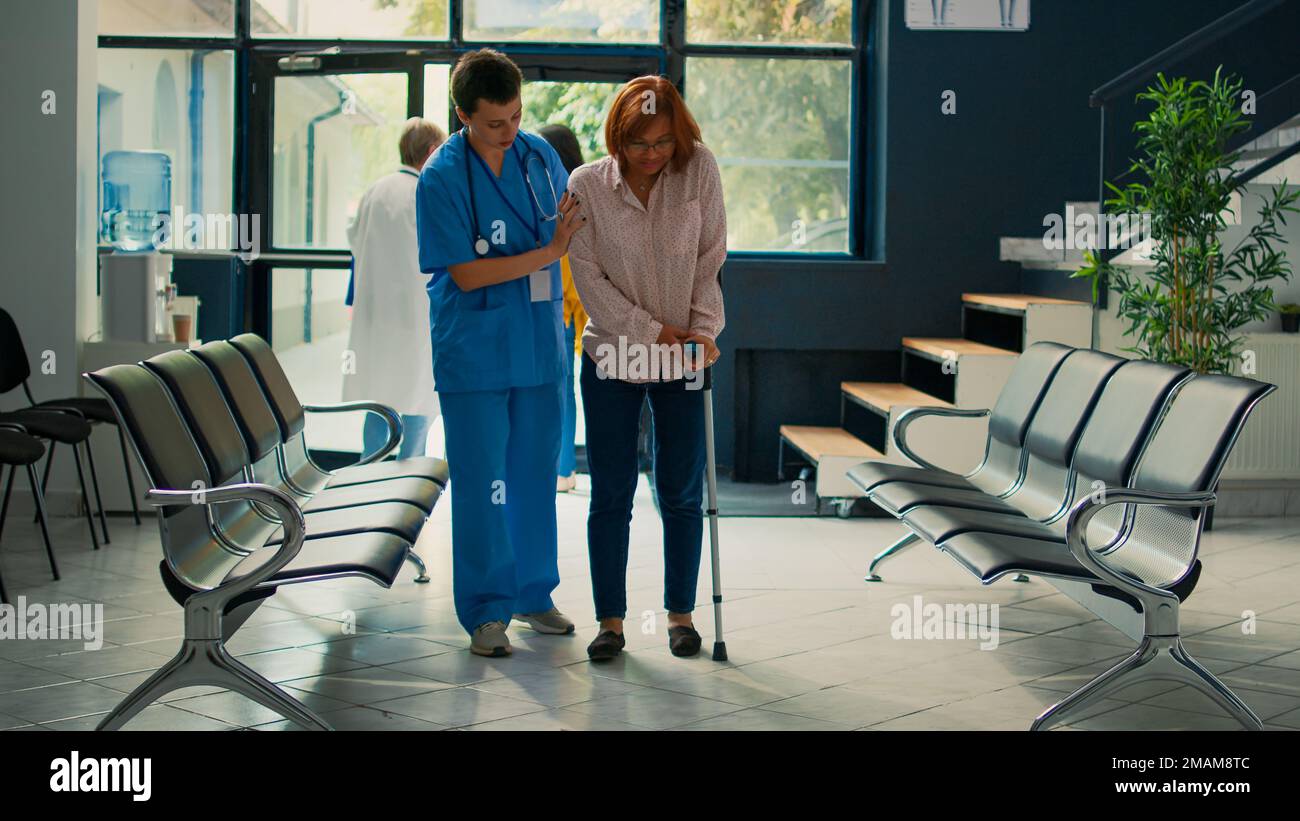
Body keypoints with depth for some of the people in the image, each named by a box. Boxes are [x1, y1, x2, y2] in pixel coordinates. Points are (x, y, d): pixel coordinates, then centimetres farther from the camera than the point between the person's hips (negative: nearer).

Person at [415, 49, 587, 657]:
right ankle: (485, 612, 10)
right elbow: (466, 274, -16)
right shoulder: (441, 178, -13)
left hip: (540, 346, 5)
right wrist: (548, 252, -20)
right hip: (474, 352, -5)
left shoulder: (539, 154, 2)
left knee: (536, 474, 13)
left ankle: (533, 592, 27)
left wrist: (571, 221, -5)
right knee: (481, 482, 0)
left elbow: (566, 230, 16)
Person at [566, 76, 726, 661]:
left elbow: (711, 256, -1)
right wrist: (651, 330, -12)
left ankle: (681, 613, 20)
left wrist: (703, 330, -11)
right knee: (611, 495, 2)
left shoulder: (699, 169, -6)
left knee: (681, 493, 5)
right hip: (611, 355, -1)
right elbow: (588, 278, -8)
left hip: (682, 357, 1)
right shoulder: (586, 186, -8)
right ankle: (611, 619, 13)